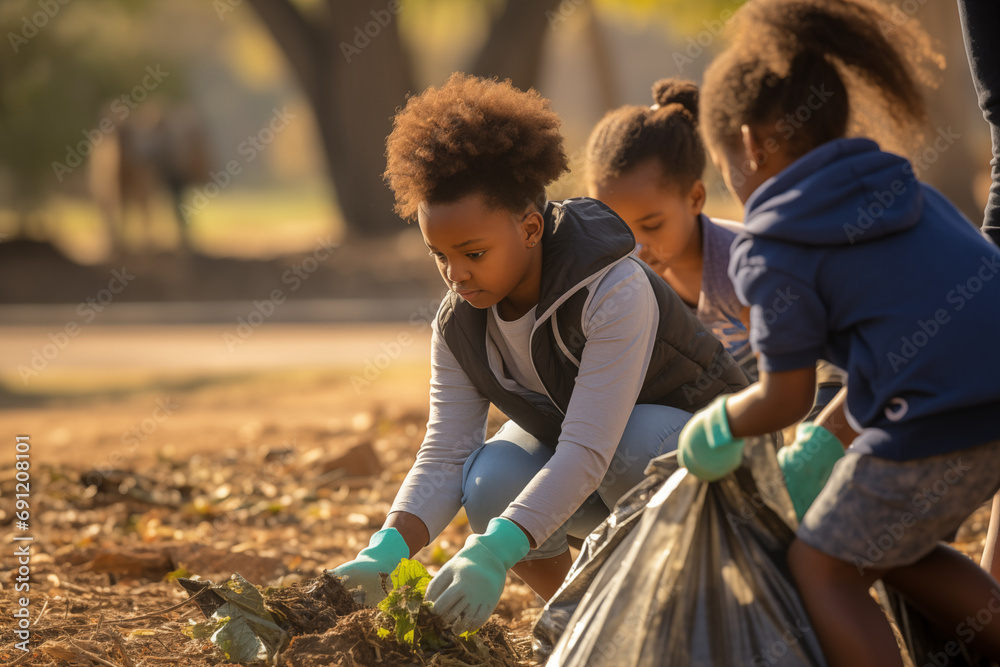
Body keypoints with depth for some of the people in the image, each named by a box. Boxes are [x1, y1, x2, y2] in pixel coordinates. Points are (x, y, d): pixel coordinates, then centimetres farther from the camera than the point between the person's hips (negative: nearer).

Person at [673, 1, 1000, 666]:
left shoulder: (778, 252, -5)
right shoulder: (904, 189, 17)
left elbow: (784, 400, -2)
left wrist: (718, 424, 20)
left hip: (939, 426, -8)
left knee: (823, 566, 9)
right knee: (891, 549, 26)